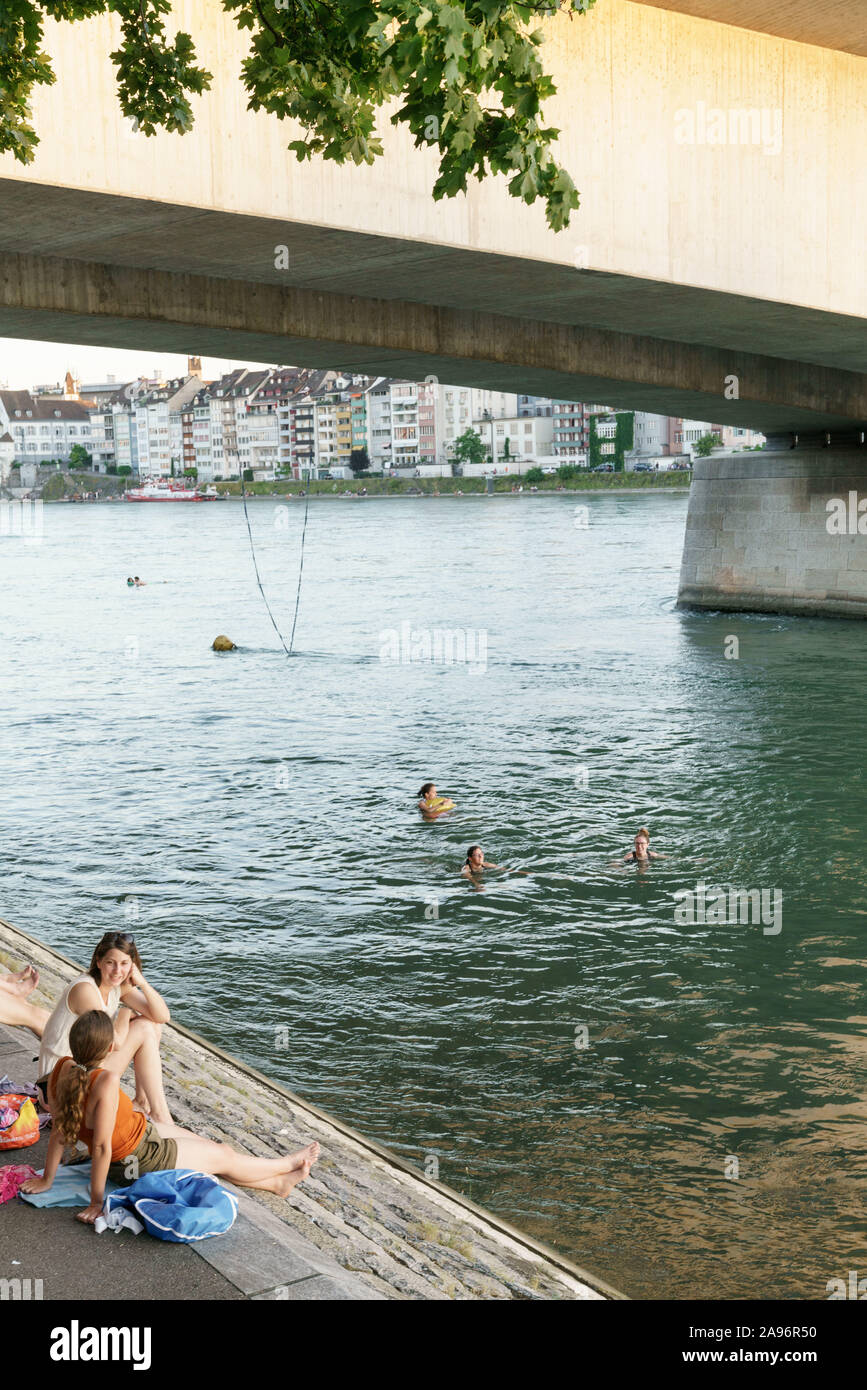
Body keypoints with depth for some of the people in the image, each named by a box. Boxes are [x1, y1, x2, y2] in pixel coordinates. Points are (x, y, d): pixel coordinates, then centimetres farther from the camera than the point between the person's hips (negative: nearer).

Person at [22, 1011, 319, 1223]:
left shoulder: (62, 1068, -16)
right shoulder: (106, 1080, -39)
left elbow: (58, 1130, -7)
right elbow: (101, 1146, -33)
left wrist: (47, 1179, 1)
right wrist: (97, 1202, -24)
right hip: (139, 1161, -8)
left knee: (211, 1147, 24)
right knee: (224, 1156, 16)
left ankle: (277, 1183, 43)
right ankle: (287, 1164, 42)